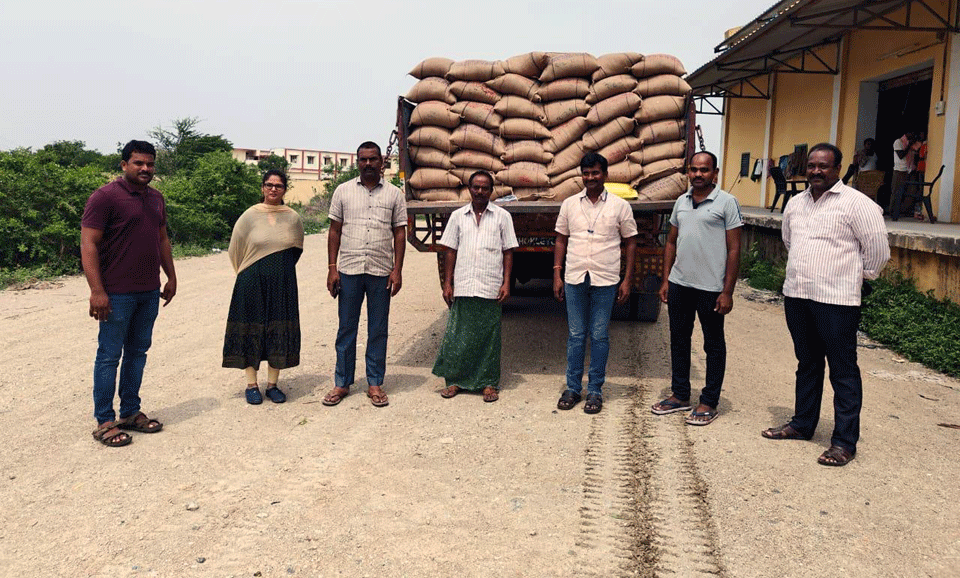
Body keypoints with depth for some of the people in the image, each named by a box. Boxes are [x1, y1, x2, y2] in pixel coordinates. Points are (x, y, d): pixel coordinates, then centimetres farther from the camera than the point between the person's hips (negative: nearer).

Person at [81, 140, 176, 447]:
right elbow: (88, 244, -14)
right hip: (117, 294, -7)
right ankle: (104, 422, 8)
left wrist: (171, 277, 17)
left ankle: (131, 413, 23)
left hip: (149, 292, 7)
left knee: (138, 352, 13)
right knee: (109, 356, 0)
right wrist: (97, 290, -20)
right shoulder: (105, 197, -10)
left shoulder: (155, 198, 13)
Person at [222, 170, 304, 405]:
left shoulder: (293, 218, 5)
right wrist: (248, 272, 9)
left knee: (279, 330, 4)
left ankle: (273, 384, 15)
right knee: (251, 330, 2)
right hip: (253, 283, -1)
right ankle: (251, 385, 13)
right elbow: (235, 249, 6)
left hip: (283, 282, 2)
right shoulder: (250, 216, 0)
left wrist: (280, 269, 13)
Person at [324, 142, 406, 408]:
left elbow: (399, 234, 5)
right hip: (349, 270, 0)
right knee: (346, 328, 6)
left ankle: (375, 383, 16)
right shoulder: (343, 191, 6)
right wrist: (332, 268, -1)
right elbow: (335, 231, 6)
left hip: (381, 272, 0)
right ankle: (342, 383, 16)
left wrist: (397, 270, -3)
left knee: (378, 330, 6)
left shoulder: (394, 194, 6)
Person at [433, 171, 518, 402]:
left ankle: (489, 383, 13)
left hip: (490, 288, -1)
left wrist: (506, 283, -4)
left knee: (489, 337, 3)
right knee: (457, 335, 4)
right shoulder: (458, 216, 10)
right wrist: (447, 283, 4)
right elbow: (450, 251, 10)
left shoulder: (502, 216, 6)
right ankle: (455, 380, 16)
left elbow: (508, 252, 5)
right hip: (462, 287, 2)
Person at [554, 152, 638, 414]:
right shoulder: (569, 204, 7)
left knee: (599, 336, 4)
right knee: (575, 335, 7)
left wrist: (627, 280, -1)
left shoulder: (620, 206, 1)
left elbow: (630, 242, 4)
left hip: (605, 281, -2)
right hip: (574, 279, 2)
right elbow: (561, 240, 11)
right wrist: (557, 274, 5)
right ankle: (573, 388, 16)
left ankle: (595, 390, 14)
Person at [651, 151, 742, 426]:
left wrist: (727, 292, -13)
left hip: (711, 287, -6)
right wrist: (666, 280, 10)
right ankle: (680, 395, 27)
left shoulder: (726, 202, -7)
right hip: (679, 284, 6)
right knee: (679, 340, 14)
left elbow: (734, 249, -9)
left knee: (713, 345, 7)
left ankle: (709, 402, 17)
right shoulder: (681, 202, 10)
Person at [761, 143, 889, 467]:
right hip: (795, 296, 7)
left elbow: (878, 247, -7)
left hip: (836, 300, -7)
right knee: (807, 364, 18)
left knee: (843, 371, -1)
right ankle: (802, 424, 30)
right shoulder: (795, 204, 12)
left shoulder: (855, 203, -9)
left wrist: (857, 275, 4)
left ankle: (845, 441, 5)